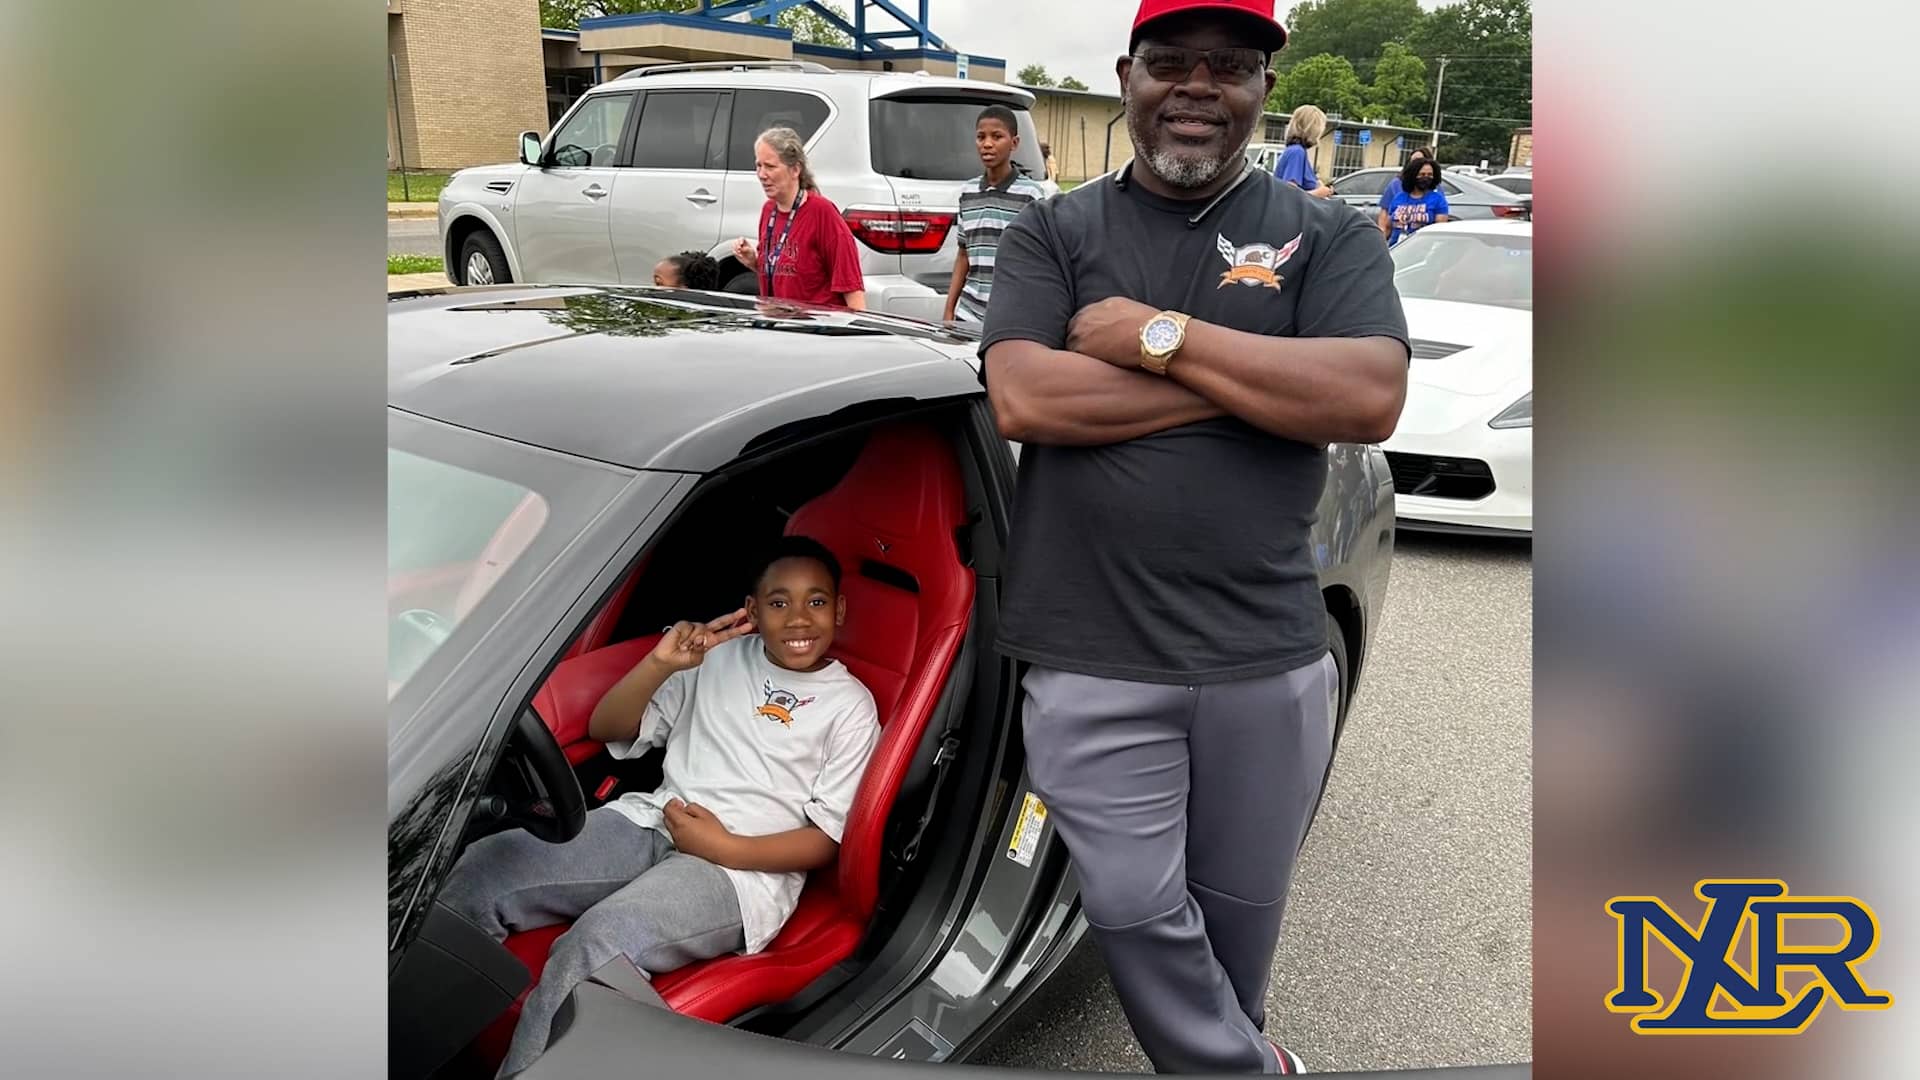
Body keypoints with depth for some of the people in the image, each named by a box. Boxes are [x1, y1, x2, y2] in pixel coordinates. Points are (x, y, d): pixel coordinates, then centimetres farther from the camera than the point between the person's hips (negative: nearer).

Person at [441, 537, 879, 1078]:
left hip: (744, 866, -4)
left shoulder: (850, 706, 4)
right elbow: (606, 728, 14)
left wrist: (724, 847, -12)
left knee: (593, 946, -34)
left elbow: (827, 839, 2)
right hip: (650, 821, 5)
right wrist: (660, 662, -4)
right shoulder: (717, 653, 14)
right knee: (481, 870, -20)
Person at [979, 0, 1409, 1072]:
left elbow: (1371, 399, -12)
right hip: (1091, 660, -1)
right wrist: (1264, 379, -11)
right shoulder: (1053, 232, 5)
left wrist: (1159, 336, -14)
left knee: (1240, 921, 18)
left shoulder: (1330, 236, 6)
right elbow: (1021, 400, -12)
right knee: (1137, 915, 4)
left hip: (1271, 658, 1)